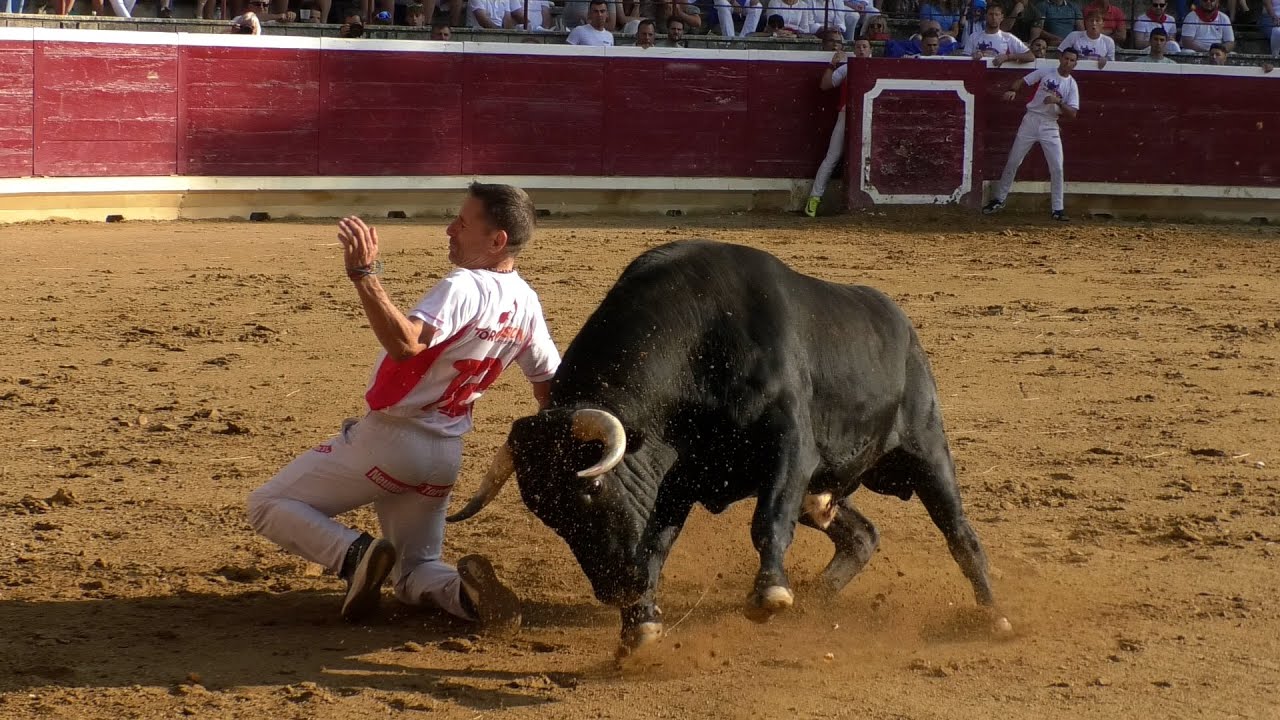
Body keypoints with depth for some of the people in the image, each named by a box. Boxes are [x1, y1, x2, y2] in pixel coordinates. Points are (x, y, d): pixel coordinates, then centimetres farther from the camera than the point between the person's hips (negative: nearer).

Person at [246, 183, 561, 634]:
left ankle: (355, 555, -18)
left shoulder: (464, 288, -23)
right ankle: (463, 592, -15)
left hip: (387, 440, -7)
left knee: (268, 506, 5)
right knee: (414, 576, 19)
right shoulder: (526, 303, 2)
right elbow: (550, 381, 14)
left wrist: (363, 274, -47)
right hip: (445, 457, 7)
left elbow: (405, 344, -40)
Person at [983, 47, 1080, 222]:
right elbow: (1021, 81, 0)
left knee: (1057, 168, -5)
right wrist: (1012, 90, -21)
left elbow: (1072, 114, -5)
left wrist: (1059, 102, -22)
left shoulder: (1072, 85, 1)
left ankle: (1058, 209, 3)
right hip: (1031, 120, -1)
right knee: (1013, 162, 2)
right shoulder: (1045, 72, 0)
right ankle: (999, 200, 15)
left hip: (1050, 127, 1)